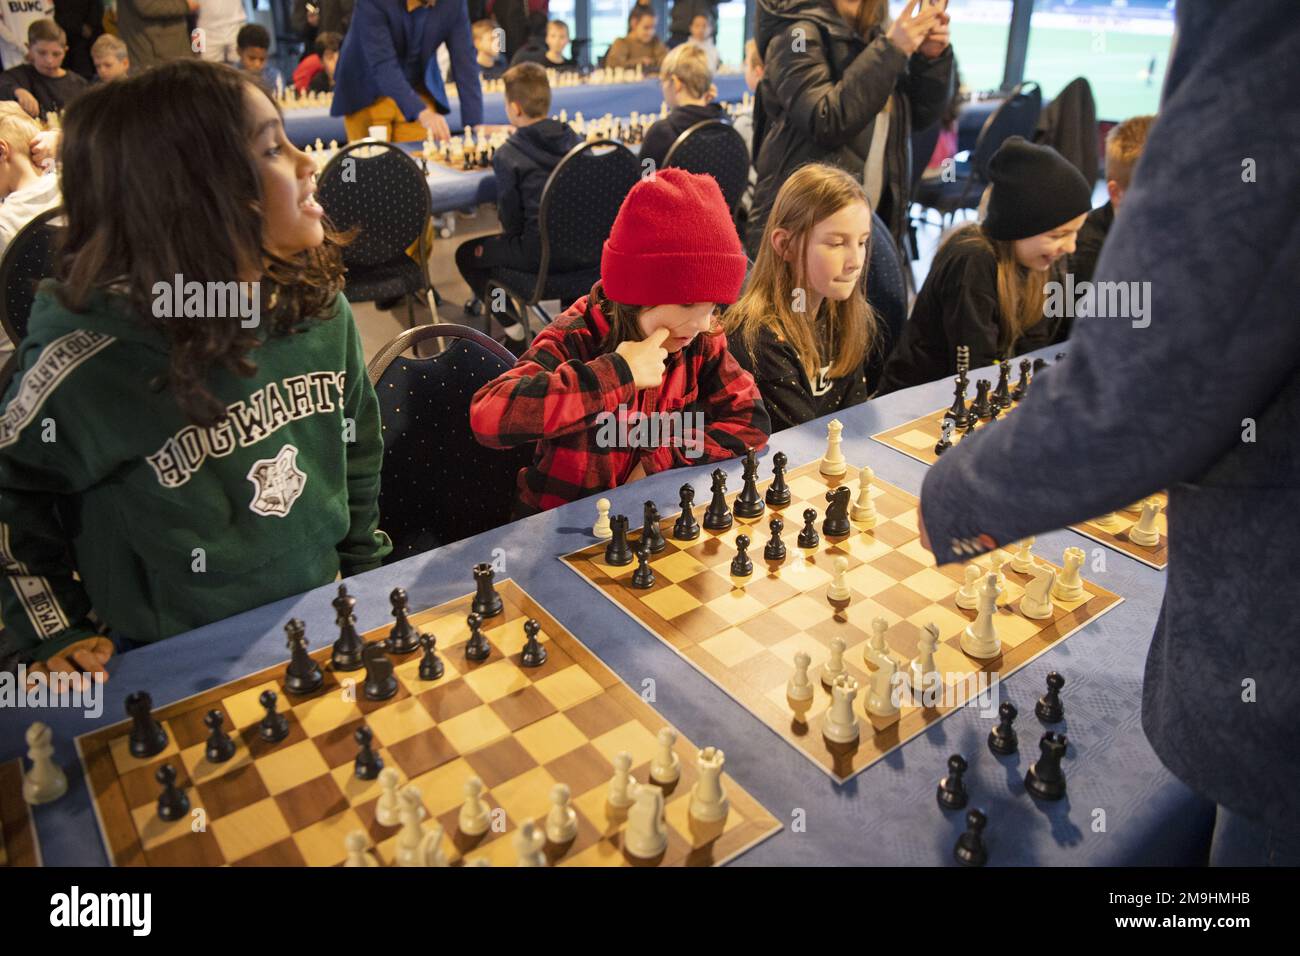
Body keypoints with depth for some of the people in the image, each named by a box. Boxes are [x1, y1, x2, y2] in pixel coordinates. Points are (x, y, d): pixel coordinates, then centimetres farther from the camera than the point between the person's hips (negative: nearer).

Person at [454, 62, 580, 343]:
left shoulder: (507, 154, -13)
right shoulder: (575, 139, 3)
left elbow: (511, 220, -9)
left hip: (540, 253, -6)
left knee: (466, 254, 18)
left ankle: (510, 324, 13)